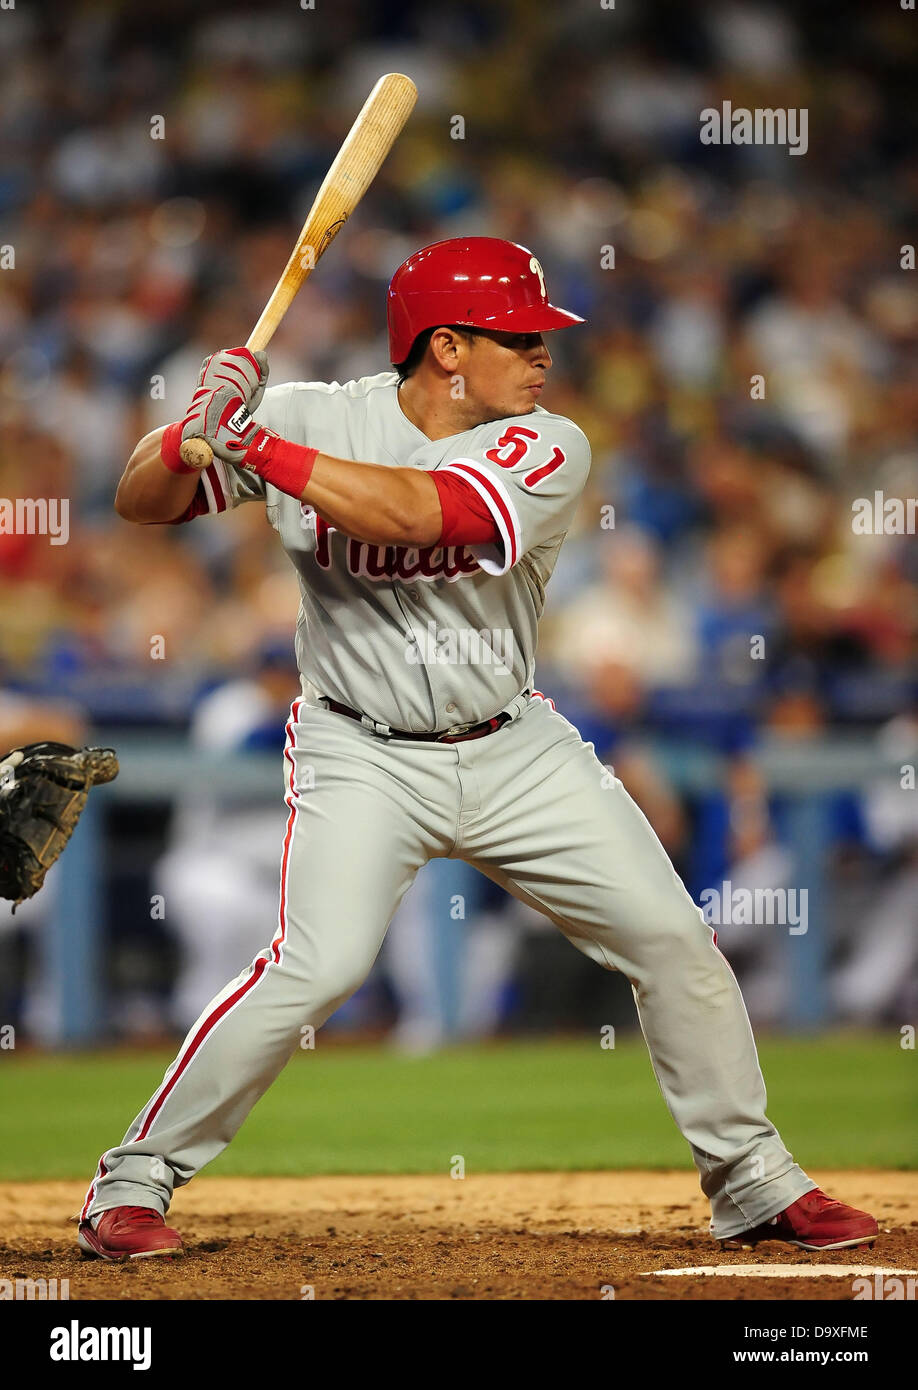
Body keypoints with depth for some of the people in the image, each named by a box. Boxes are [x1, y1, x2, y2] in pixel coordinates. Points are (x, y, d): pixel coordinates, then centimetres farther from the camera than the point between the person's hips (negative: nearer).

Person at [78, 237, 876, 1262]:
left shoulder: (547, 450, -11)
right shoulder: (313, 420, -9)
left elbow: (414, 513, -28)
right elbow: (141, 503, -6)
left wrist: (255, 446, -32)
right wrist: (201, 423, -27)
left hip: (515, 749, 3)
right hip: (364, 755, -3)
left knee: (675, 940, -1)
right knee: (314, 967, -22)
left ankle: (750, 1181, 17)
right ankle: (135, 1178, -7)